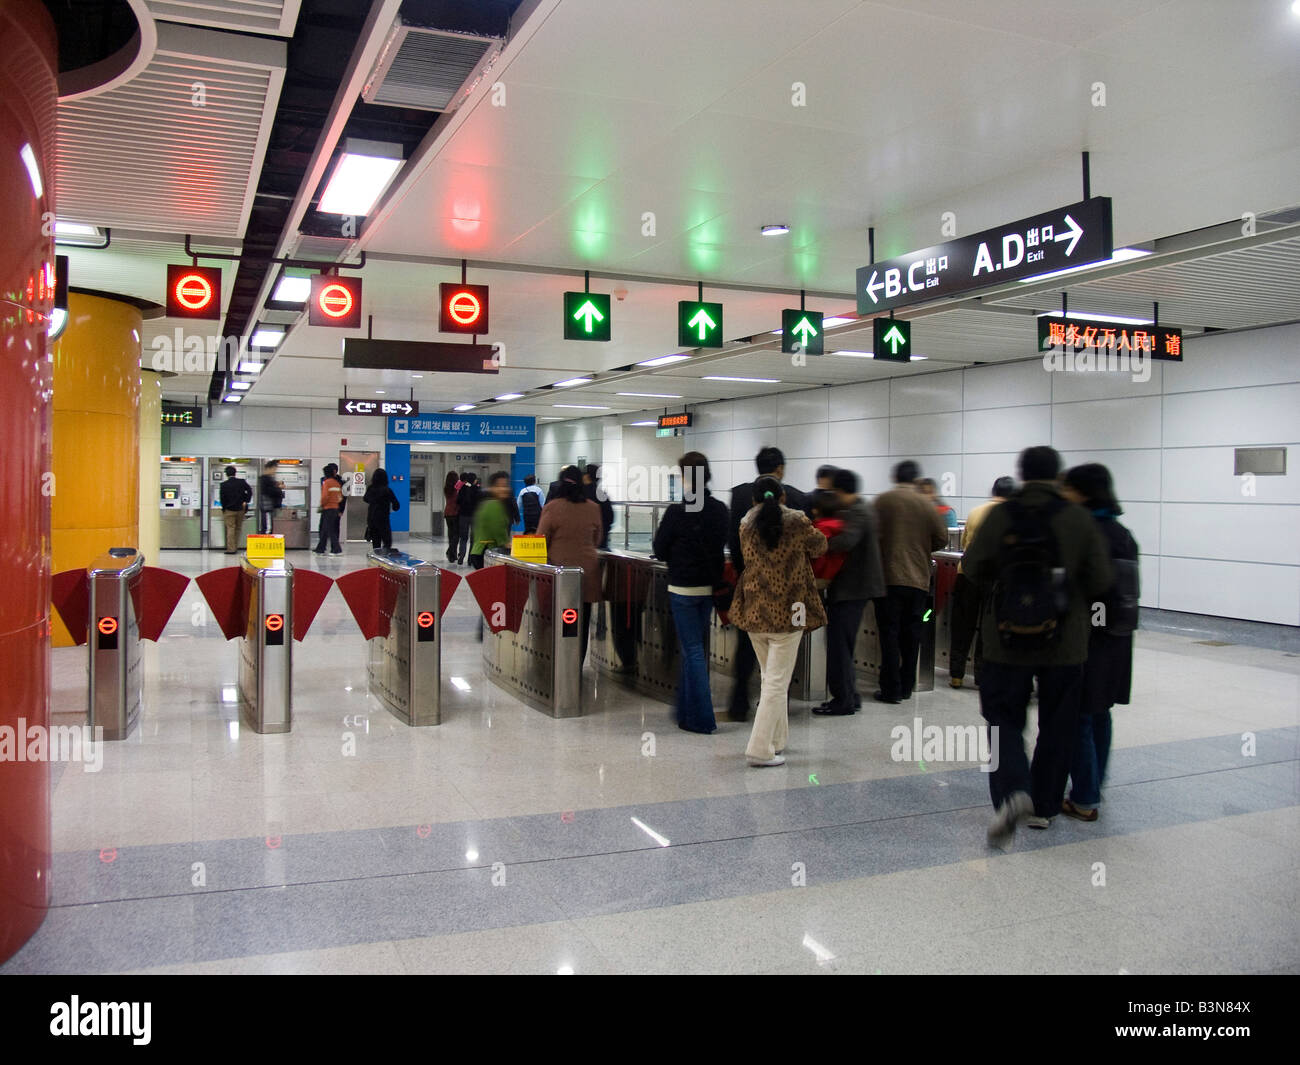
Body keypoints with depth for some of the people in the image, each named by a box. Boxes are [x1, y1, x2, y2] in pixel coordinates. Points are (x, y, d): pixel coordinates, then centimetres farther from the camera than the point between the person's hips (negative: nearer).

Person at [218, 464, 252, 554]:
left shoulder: (224, 484, -6)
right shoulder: (242, 482, -2)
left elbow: (222, 498, -2)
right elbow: (249, 491, -10)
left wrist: (223, 509, 9)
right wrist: (245, 501, -4)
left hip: (229, 510, -2)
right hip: (240, 509, 2)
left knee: (230, 529, 3)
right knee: (238, 528, 13)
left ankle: (231, 549, -1)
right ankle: (236, 548, 17)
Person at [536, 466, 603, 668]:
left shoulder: (552, 508, -7)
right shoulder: (593, 508, 3)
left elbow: (541, 541, -2)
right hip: (587, 570, 3)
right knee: (582, 620, 8)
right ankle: (578, 665, 14)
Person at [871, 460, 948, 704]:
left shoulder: (882, 501, -4)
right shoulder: (926, 505, 1)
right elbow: (941, 539, 4)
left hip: (888, 576, -2)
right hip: (918, 578, 2)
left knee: (889, 633, 1)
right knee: (911, 634, 12)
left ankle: (891, 689, 0)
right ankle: (906, 687, 18)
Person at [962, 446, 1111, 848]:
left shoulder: (999, 516, -8)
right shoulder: (1079, 519, -7)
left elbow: (974, 568, -5)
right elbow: (1100, 580, -5)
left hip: (1006, 641, -1)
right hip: (1065, 644, 1)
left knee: (1004, 717, 10)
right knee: (1056, 725, 15)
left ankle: (1012, 791, -13)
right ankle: (1043, 806, 23)